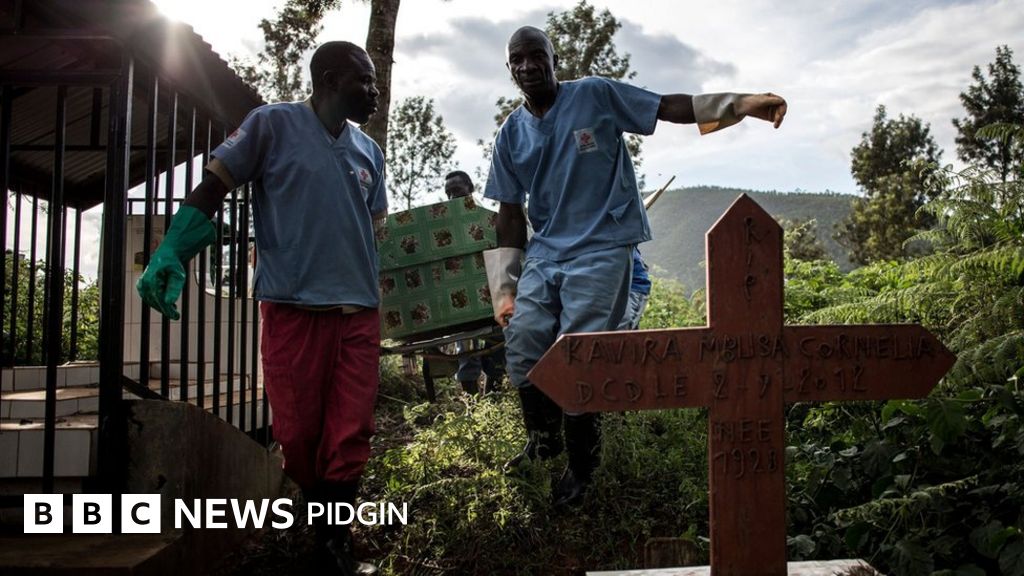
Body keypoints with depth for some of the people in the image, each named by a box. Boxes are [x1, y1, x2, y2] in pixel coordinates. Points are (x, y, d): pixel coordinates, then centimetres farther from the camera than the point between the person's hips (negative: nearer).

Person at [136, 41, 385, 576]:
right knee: (298, 435, 1)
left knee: (350, 436, 2)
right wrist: (169, 255, -14)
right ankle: (324, 511, 28)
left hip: (359, 312, 4)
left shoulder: (369, 151, 17)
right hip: (292, 306, -4)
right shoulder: (273, 124, 3)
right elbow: (213, 186, -1)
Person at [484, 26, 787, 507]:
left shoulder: (596, 96, -3)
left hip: (600, 251, -5)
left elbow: (673, 107, -5)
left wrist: (739, 104, -19)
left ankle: (580, 466, 13)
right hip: (544, 252, 5)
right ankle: (543, 440, 26)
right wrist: (506, 287, 6)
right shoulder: (510, 135, 8)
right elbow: (510, 215, 9)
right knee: (522, 346, -1)